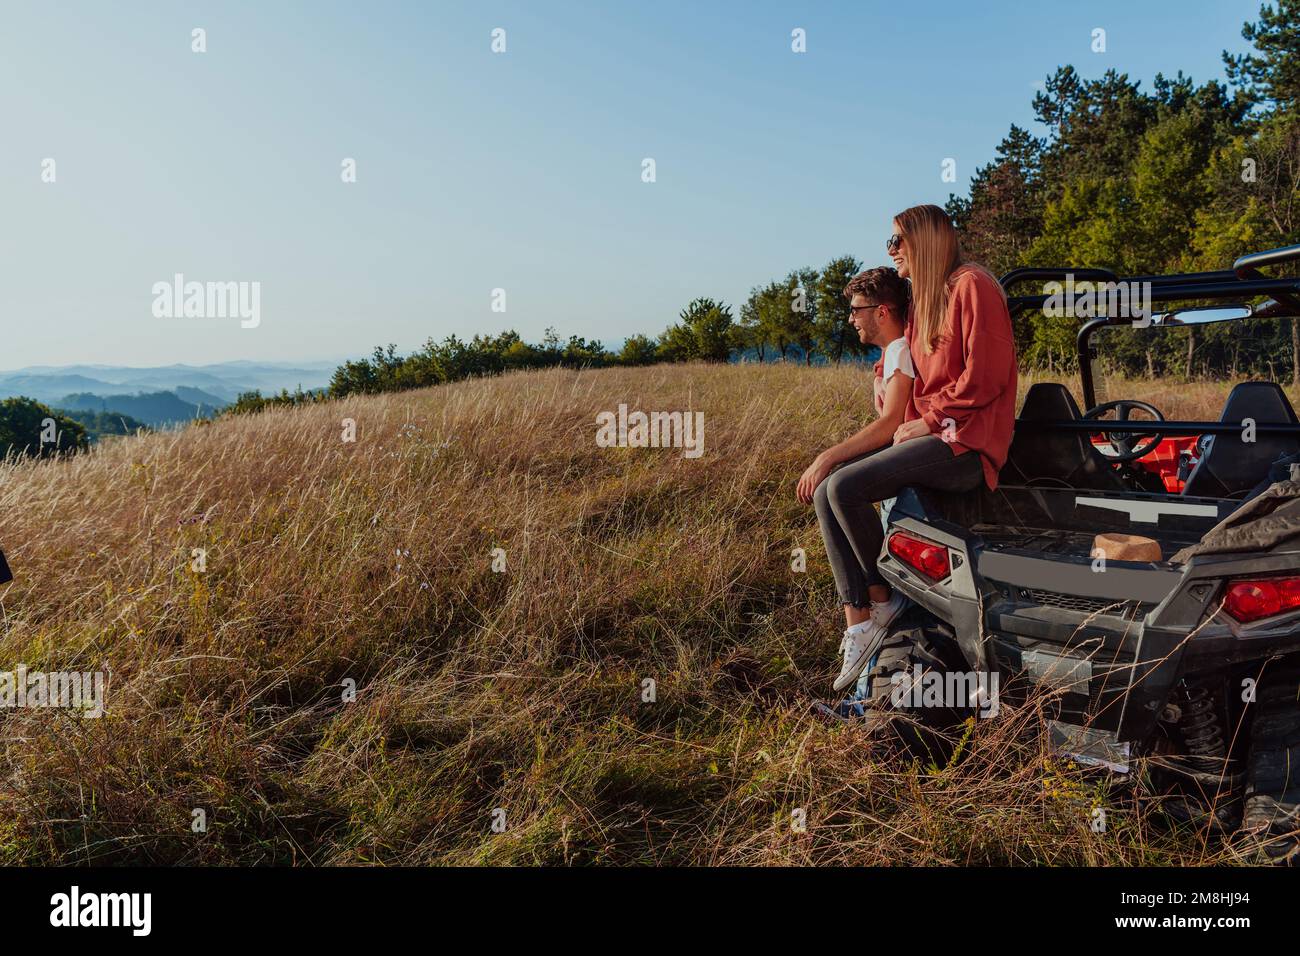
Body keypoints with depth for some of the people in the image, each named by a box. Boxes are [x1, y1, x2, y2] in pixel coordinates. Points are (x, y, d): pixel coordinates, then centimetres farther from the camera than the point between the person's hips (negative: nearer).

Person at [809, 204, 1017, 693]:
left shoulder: (972, 285, -8)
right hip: (931, 435, 10)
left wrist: (925, 422, -12)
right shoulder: (923, 300, 22)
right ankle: (858, 623, -10)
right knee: (825, 493, -5)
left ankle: (883, 599, -6)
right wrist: (912, 425, 5)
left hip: (965, 443, -10)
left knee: (844, 487, -26)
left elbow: (984, 377, -16)